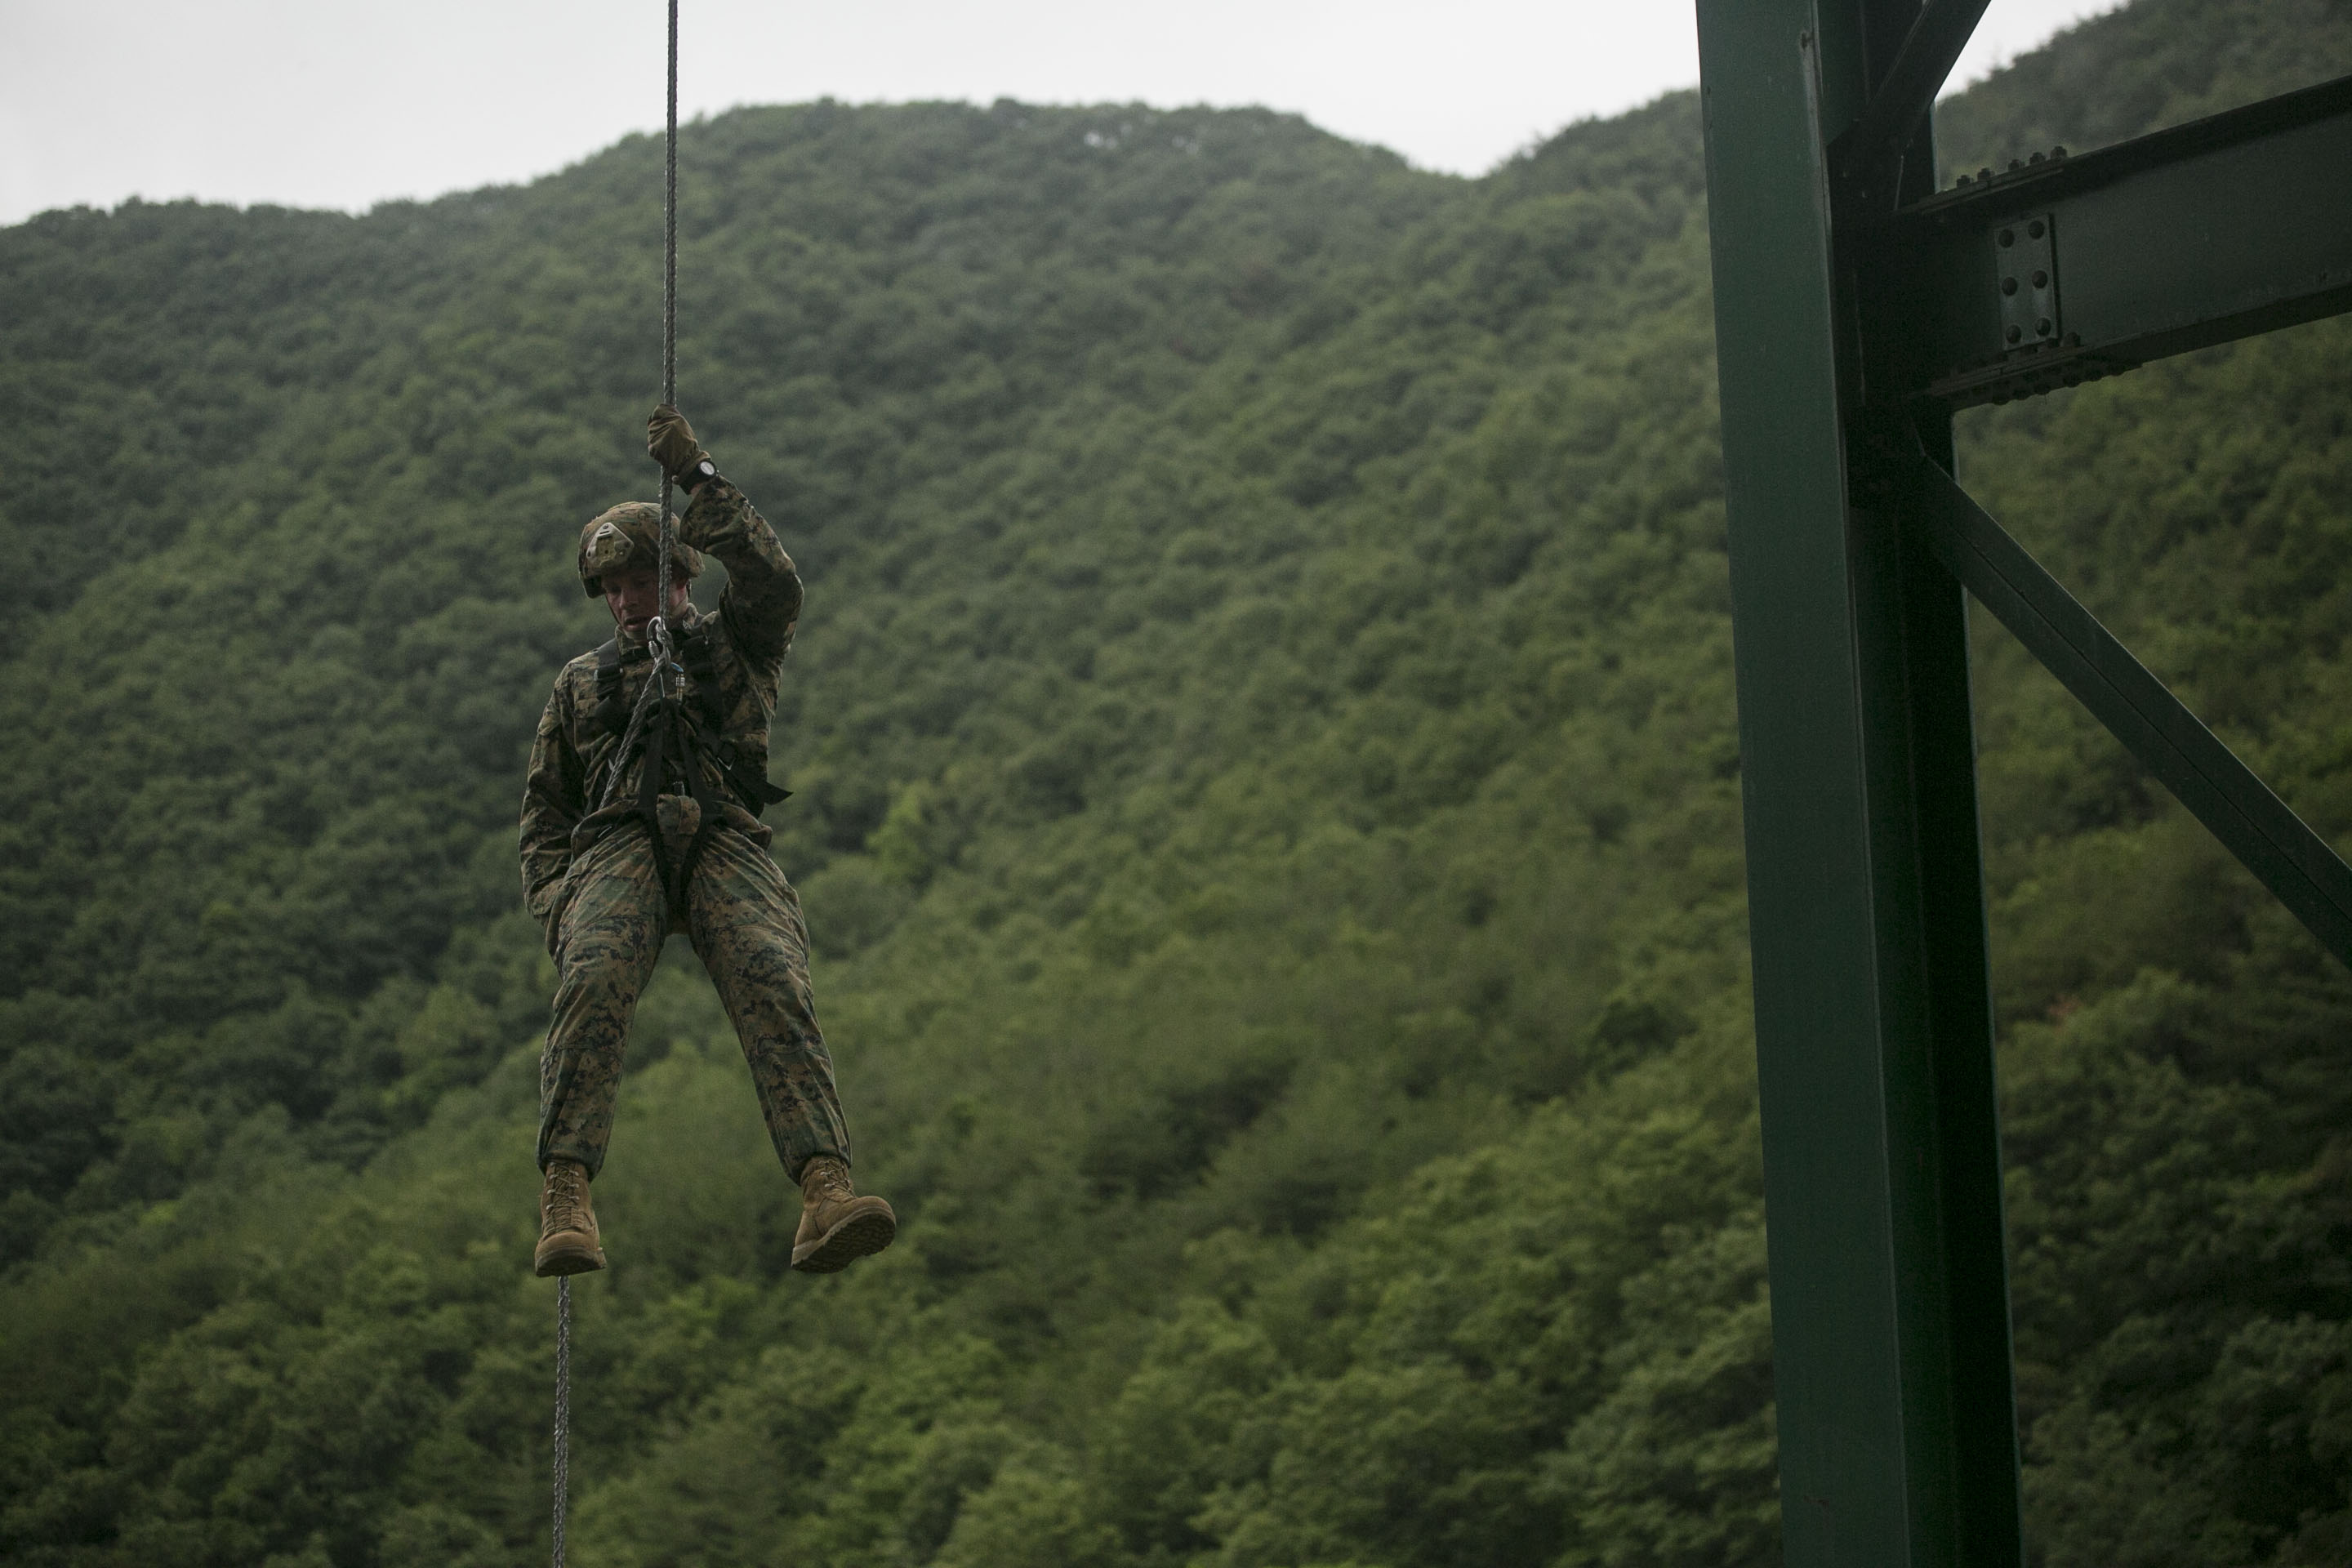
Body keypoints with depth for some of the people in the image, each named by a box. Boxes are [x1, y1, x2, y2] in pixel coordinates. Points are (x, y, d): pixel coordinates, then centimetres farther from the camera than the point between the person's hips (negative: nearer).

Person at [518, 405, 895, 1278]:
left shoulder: (734, 646, 27)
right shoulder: (582, 682, 33)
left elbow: (774, 582, 4)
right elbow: (545, 806, 29)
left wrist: (699, 478, 0)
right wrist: (551, 895, 9)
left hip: (724, 841, -1)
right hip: (616, 843, 1)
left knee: (775, 987, -29)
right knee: (593, 983, -32)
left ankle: (826, 1200, -46)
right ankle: (565, 1201, -45)